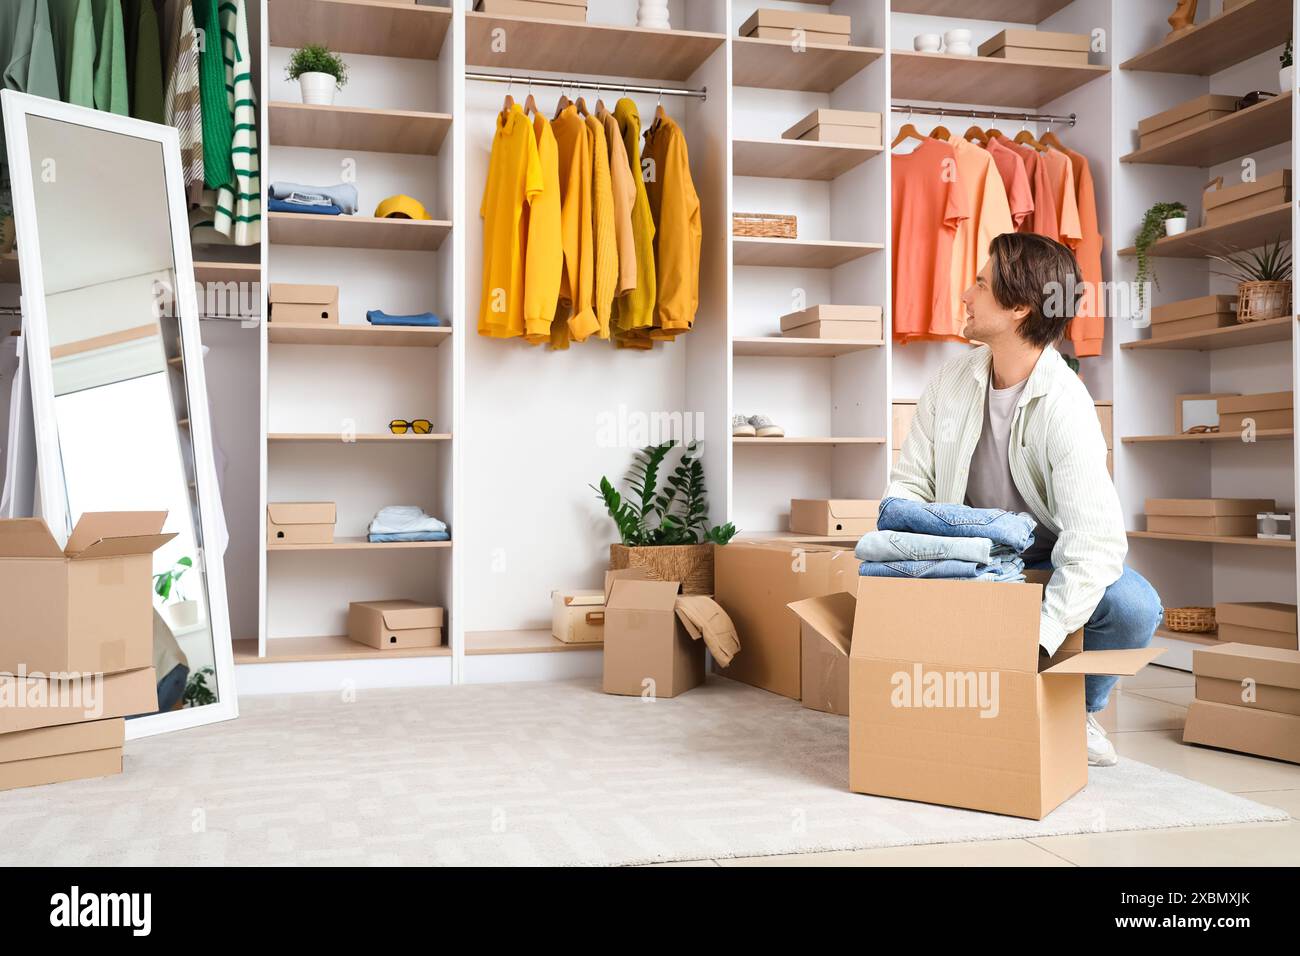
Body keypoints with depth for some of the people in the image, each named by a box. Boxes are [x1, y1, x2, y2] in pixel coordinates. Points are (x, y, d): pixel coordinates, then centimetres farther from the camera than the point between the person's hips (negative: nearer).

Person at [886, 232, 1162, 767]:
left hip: (1048, 561, -3)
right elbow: (911, 483, 2)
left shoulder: (1065, 405, -22)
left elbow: (1095, 541, -30)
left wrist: (1037, 640, -39)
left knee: (1135, 607, -30)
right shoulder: (953, 382, -4)